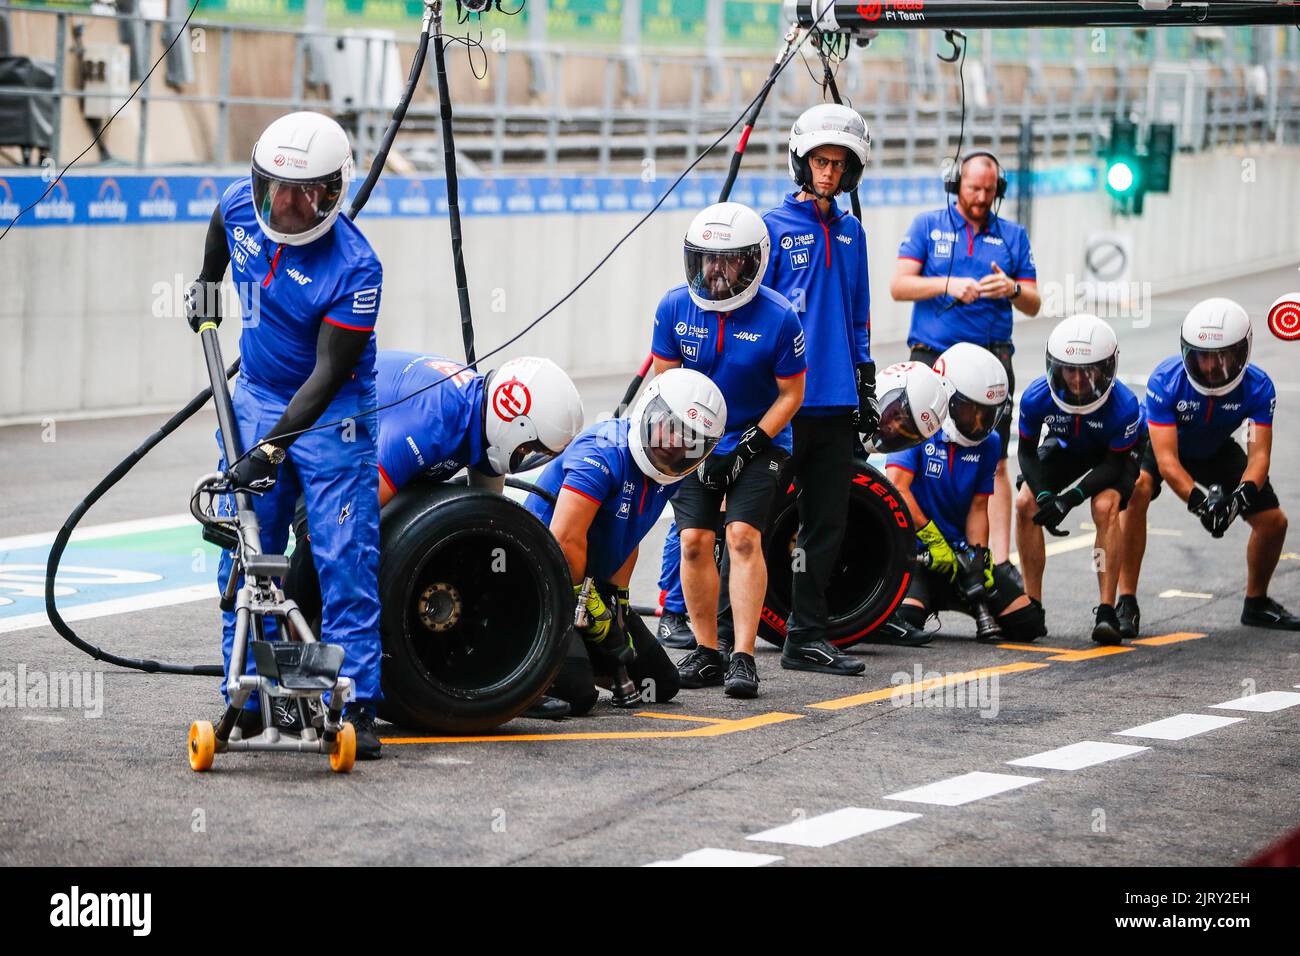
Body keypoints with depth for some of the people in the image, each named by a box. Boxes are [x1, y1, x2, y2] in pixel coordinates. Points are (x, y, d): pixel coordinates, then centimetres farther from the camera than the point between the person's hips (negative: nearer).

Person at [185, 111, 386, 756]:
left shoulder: (354, 268, -26)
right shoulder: (239, 205, -10)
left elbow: (328, 374, -27)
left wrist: (272, 448, -32)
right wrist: (208, 283, 31)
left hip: (331, 413, -5)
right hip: (255, 396, 5)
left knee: (346, 559, -9)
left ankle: (356, 707, -4)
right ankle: (246, 703, 11)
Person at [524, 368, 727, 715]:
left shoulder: (671, 475, 3)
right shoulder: (605, 452, -24)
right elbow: (565, 540, -29)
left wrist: (617, 596, 4)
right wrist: (592, 611, -19)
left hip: (591, 586, 9)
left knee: (661, 685, 11)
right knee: (575, 693, -27)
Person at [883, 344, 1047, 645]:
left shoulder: (988, 443, 6)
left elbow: (978, 508, 7)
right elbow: (896, 488, -22)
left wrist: (978, 556, -9)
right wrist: (934, 541, -21)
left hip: (960, 549, 7)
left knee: (1028, 623, 3)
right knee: (907, 619, -35)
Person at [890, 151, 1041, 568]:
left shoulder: (1013, 235, 14)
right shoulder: (928, 226, 9)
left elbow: (1034, 305, 12)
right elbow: (898, 286, -1)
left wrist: (1012, 289, -10)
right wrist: (947, 285, -16)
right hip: (932, 357, -1)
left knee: (994, 464, -5)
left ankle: (1000, 561, -5)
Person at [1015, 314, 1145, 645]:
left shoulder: (1123, 405, -38)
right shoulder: (1037, 398, -31)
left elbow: (1114, 465, -25)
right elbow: (1027, 451, -13)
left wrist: (1069, 499, -35)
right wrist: (1044, 495, -29)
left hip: (1115, 453, -3)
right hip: (1066, 448, 4)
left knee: (1105, 506, -29)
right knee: (1026, 504, -15)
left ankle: (1107, 612, -24)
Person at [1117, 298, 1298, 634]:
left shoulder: (1257, 386, -28)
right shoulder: (1166, 381, -36)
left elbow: (1259, 455, -30)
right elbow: (1166, 460, -40)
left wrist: (1241, 494, -51)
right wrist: (1199, 500, -55)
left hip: (1216, 451, 4)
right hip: (1161, 441, -3)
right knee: (1137, 490, -35)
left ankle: (1256, 603, 25)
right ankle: (1127, 603, -29)